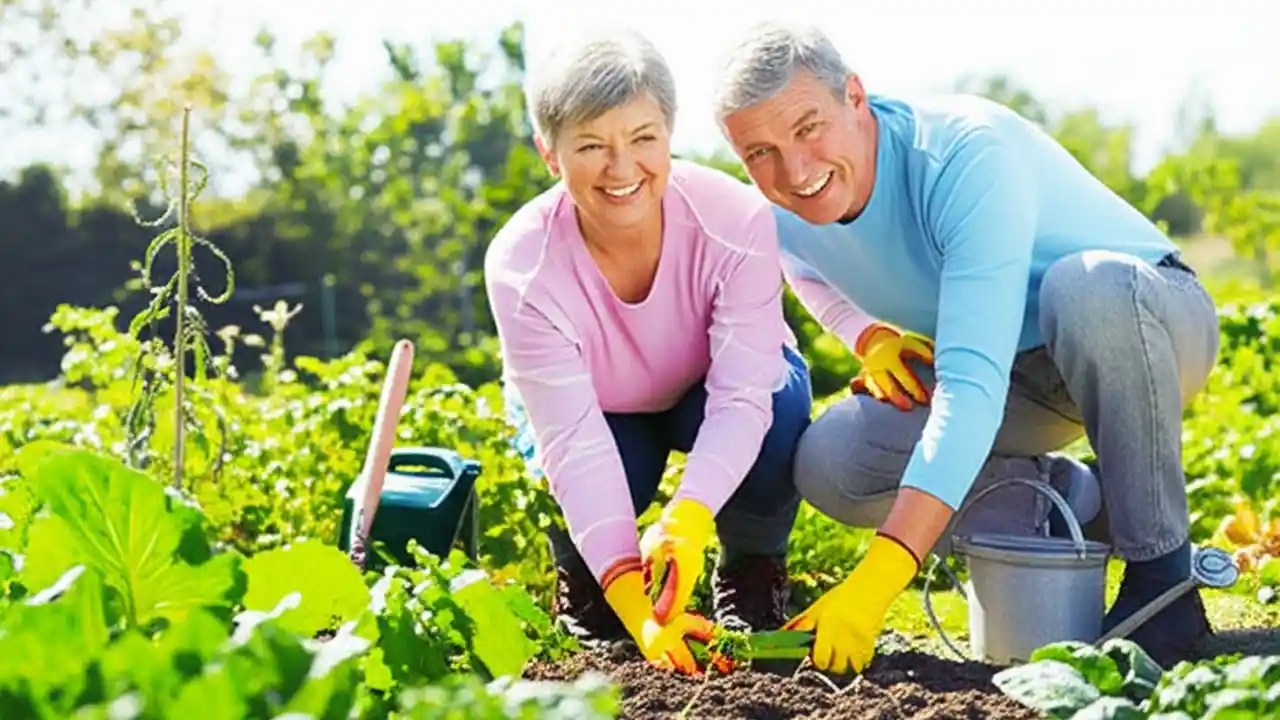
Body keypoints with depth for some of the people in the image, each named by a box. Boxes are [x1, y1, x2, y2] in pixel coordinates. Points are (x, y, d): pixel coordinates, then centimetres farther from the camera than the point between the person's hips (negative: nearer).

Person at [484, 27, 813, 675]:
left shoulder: (737, 220, -34)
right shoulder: (521, 265, -33)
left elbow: (742, 396, -36)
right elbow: (574, 441, -37)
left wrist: (688, 518, -54)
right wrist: (633, 598, -47)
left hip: (707, 394, 0)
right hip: (589, 408, 0)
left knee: (781, 402, -34)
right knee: (562, 475, -33)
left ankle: (752, 573, -3)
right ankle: (581, 580, 5)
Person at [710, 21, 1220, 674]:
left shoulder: (969, 153, -33)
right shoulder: (783, 219, -11)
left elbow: (973, 386, -42)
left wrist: (874, 583, -48)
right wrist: (871, 337, -6)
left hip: (1154, 316, -5)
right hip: (1023, 380, 6)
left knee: (1083, 284, -41)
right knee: (827, 465, -18)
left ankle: (1161, 577, -23)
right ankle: (1075, 500, 0)